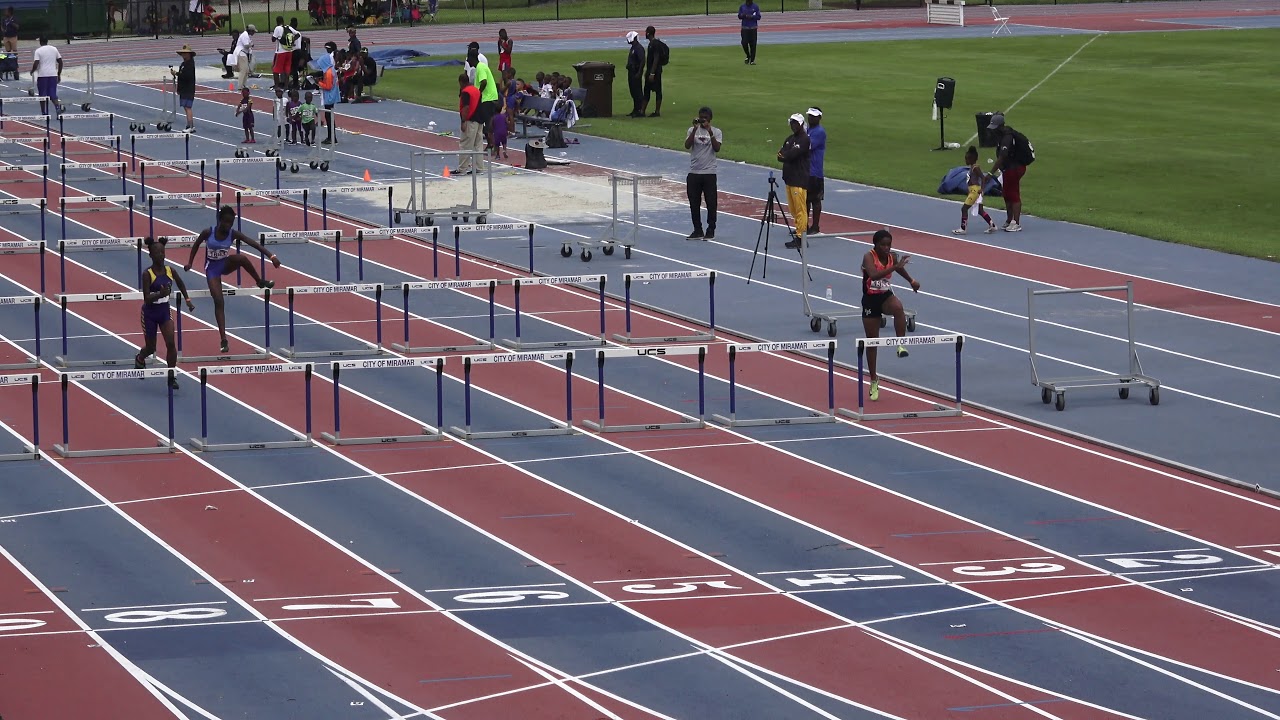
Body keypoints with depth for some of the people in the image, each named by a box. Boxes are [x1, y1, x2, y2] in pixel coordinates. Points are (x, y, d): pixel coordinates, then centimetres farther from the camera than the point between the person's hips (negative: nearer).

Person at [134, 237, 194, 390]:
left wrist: (187, 300, 14)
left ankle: (172, 377, -2)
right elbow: (147, 298, -25)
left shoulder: (169, 271, -6)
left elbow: (181, 284, 16)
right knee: (151, 348, 12)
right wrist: (160, 294, -41)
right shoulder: (147, 274, -20)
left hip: (165, 310, 3)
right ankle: (139, 359, 48)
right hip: (150, 313, -3)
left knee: (171, 343, -13)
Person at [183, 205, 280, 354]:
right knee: (218, 301, -13)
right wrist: (190, 263, 6)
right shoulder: (208, 233, -17)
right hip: (212, 269, -1)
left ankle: (260, 282, -7)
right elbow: (196, 245, 2)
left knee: (242, 258, -33)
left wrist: (270, 256, -32)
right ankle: (223, 339, -9)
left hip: (226, 264, 1)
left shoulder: (233, 234, -14)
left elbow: (252, 243, -22)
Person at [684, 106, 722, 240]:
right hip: (694, 172, 2)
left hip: (709, 173, -2)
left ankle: (711, 231, 10)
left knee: (711, 203, 0)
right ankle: (697, 231, 14)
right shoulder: (692, 130, 5)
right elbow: (687, 145, -11)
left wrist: (710, 132, -22)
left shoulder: (716, 132, 0)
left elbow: (717, 148, -15)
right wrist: (695, 129, -18)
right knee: (694, 203, 5)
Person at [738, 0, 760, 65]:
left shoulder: (756, 7, 2)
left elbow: (758, 17, -2)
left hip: (753, 28, -1)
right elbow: (739, 16, 8)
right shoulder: (742, 6, 7)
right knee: (744, 43, -7)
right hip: (744, 28, 1)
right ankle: (748, 56, 20)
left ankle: (752, 60, 2)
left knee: (753, 44, -4)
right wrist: (743, 15, -15)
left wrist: (751, 16, -18)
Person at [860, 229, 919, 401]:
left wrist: (911, 281, 29)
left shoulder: (892, 257, -3)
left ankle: (901, 344, -28)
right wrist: (895, 267, -45)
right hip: (871, 300, -3)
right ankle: (874, 380, 19)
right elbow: (873, 275, -40)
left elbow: (899, 269, 22)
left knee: (898, 307, -37)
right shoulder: (869, 257, -18)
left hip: (886, 297, 3)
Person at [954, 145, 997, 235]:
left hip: (975, 190, -10)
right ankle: (992, 225, 20)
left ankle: (963, 228, -3)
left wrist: (981, 188, -31)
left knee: (964, 208, -7)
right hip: (972, 190, 10)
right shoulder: (972, 167, 13)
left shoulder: (975, 168, -15)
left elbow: (983, 178, -22)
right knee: (980, 210, 15)